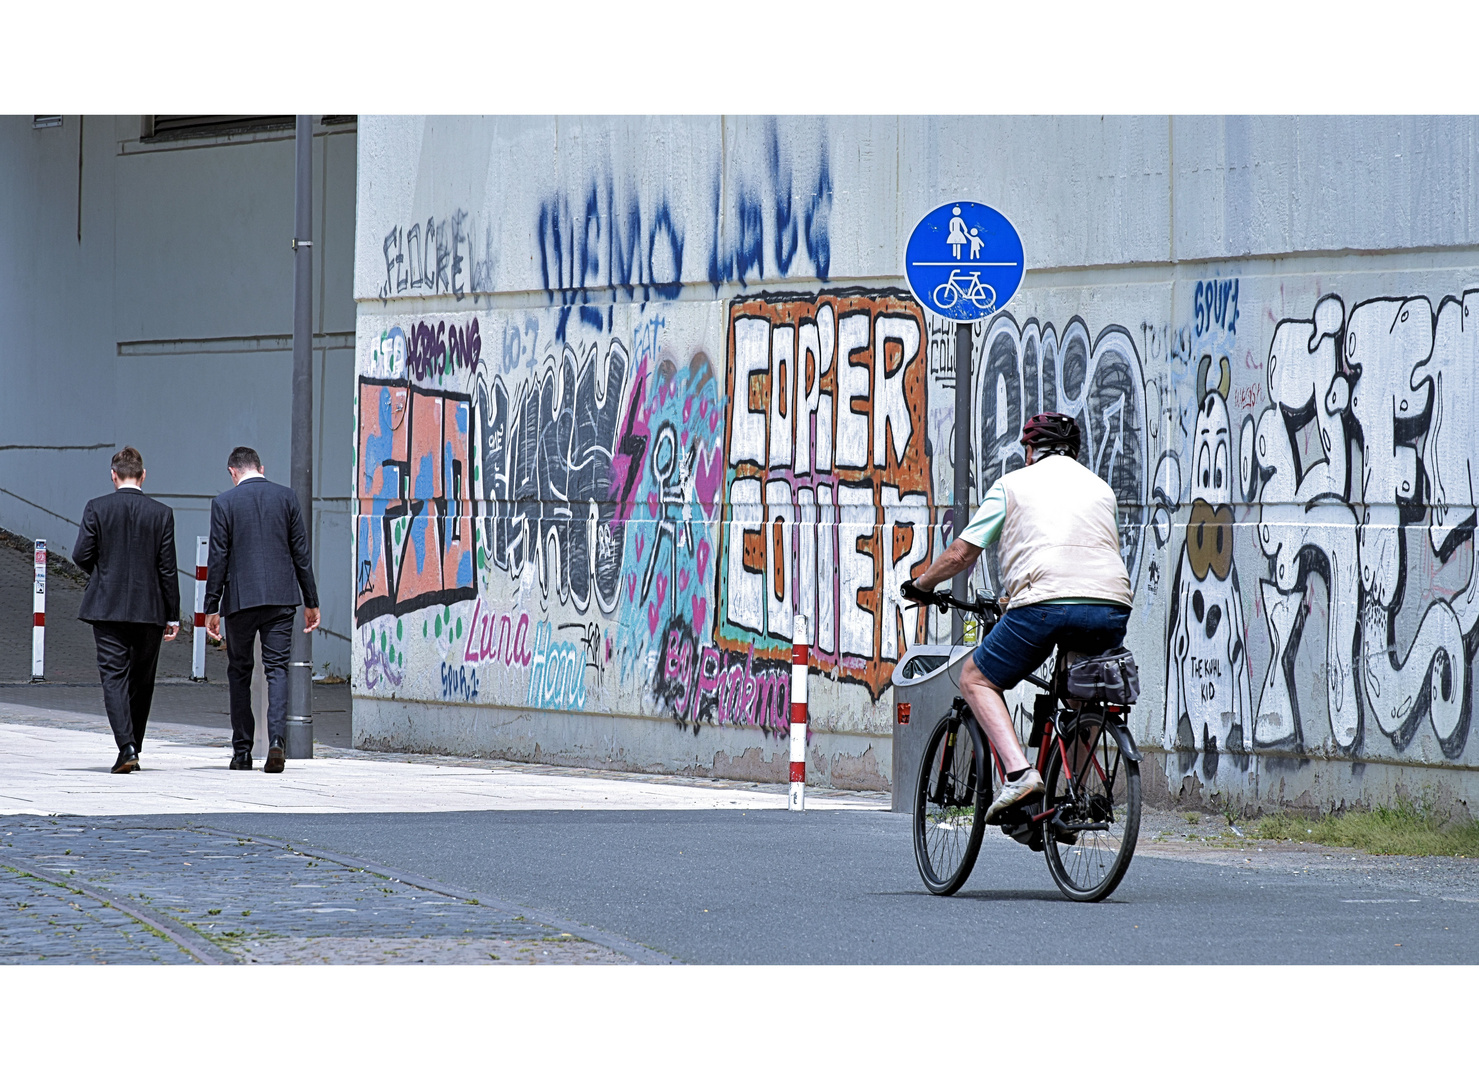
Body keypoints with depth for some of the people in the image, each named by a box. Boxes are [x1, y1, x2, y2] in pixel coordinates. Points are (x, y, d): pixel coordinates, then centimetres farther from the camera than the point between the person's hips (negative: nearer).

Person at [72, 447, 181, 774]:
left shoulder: (96, 508, -4)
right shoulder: (162, 514, -1)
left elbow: (80, 555, -6)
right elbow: (167, 568, -1)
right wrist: (173, 615, 4)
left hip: (107, 608, -1)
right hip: (149, 609, 1)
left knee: (114, 677, -3)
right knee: (142, 682, 13)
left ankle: (126, 746, -20)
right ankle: (133, 750, 20)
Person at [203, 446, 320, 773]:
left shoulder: (224, 502, -2)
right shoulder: (286, 497, 4)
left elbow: (218, 559, -4)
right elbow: (301, 553, 5)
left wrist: (212, 607, 0)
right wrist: (311, 602, 10)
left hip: (240, 599, -1)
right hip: (281, 598, 1)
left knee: (239, 672, 10)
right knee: (277, 669, 0)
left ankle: (242, 751, 11)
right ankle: (277, 740, -18)